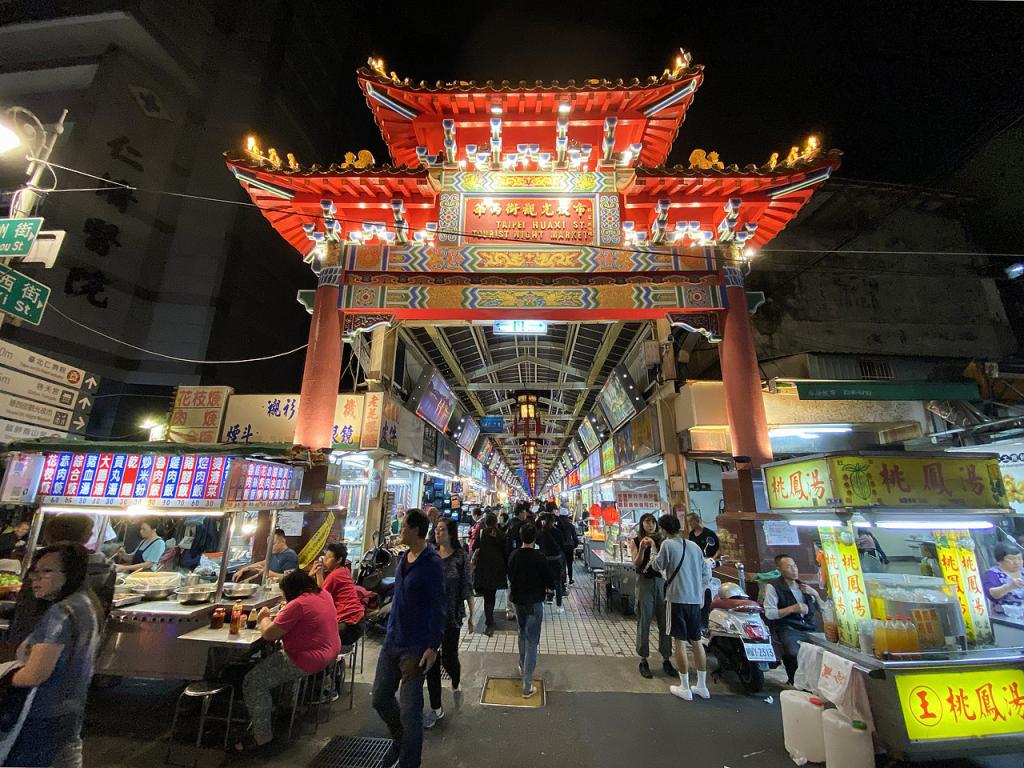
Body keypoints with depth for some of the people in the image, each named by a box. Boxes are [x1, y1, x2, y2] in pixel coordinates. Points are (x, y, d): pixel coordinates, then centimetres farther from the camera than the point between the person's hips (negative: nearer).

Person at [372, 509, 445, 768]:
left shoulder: (431, 563, -20)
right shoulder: (405, 557, 4)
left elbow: (439, 607, -18)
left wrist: (433, 647, -19)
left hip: (415, 647, -8)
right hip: (392, 641, 8)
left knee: (409, 710, 2)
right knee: (380, 699, 20)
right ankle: (399, 740, 46)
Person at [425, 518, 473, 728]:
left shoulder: (460, 557, -11)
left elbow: (468, 588, -6)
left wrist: (471, 615, -4)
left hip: (451, 616, -3)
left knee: (448, 657, 7)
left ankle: (456, 685, 42)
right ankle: (436, 708, 26)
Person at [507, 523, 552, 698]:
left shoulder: (513, 556, -6)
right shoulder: (539, 557, -21)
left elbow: (510, 577, 7)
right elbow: (550, 580, -12)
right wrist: (546, 586, 9)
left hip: (517, 600, 5)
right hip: (534, 602, -5)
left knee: (522, 634, 26)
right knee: (532, 641, 2)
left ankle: (523, 667, 43)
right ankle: (527, 686, 6)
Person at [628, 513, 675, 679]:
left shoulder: (662, 541, 5)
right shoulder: (635, 541, 0)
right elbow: (636, 564, -9)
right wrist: (642, 548, -24)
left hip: (662, 582, 2)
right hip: (644, 583, -2)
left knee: (665, 622, 5)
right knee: (643, 623, 5)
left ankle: (666, 659, 21)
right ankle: (643, 661, 17)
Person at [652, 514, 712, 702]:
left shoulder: (668, 544, -9)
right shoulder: (694, 546, 8)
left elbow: (658, 566, 1)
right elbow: (706, 574, 11)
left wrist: (657, 553, 15)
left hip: (677, 598, -6)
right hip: (695, 599, 6)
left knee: (678, 641, 4)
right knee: (696, 641, 16)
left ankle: (685, 688, 11)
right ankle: (702, 686, 24)